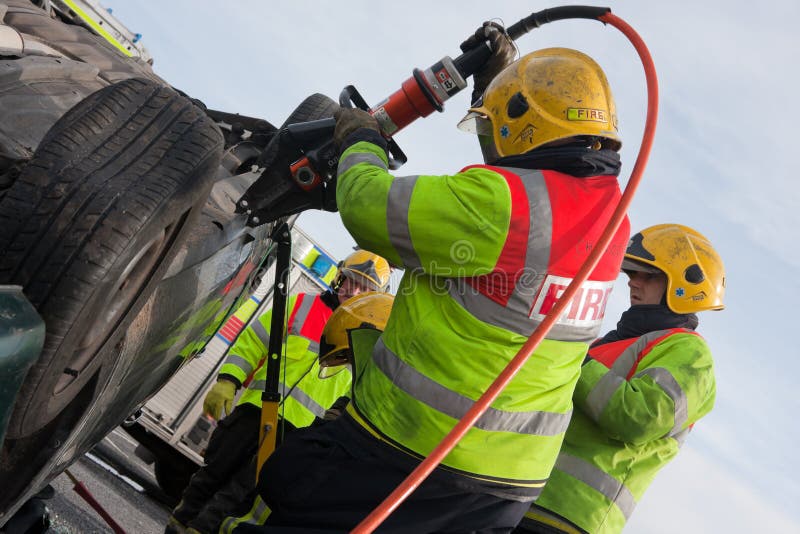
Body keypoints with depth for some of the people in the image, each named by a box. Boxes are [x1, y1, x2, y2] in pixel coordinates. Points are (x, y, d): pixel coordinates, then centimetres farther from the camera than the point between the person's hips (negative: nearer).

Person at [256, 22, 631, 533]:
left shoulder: (499, 199, -22)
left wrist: (361, 143, 7)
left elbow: (368, 207, -14)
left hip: (412, 452, -8)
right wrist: (500, 81, 27)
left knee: (284, 487, 10)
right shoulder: (611, 219, 3)